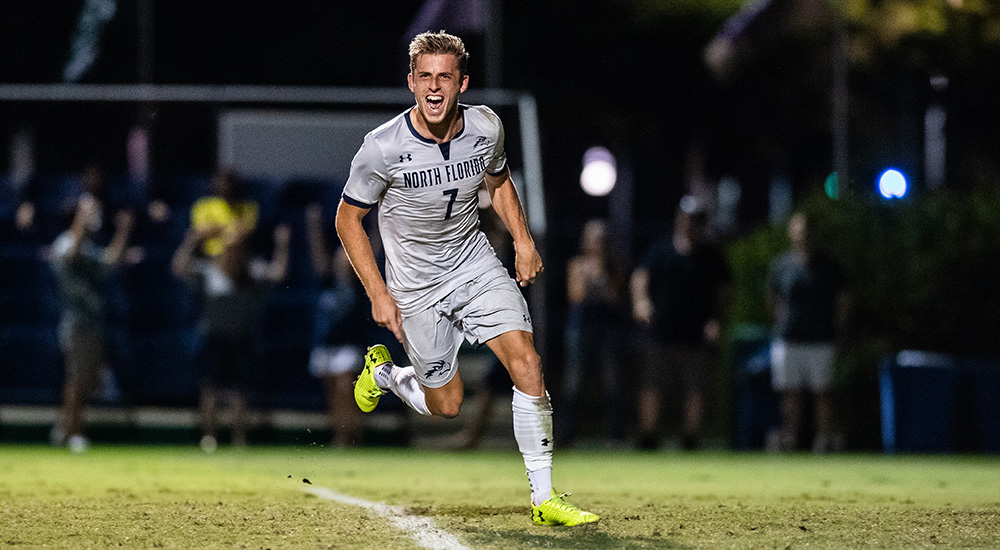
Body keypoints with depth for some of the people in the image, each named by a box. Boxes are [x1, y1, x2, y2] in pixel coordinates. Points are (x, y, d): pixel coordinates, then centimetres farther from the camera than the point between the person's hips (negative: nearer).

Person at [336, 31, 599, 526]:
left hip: (475, 264, 3)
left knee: (526, 364, -17)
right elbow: (348, 218, -9)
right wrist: (378, 294, -13)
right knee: (446, 406, 6)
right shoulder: (385, 147, -22)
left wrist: (523, 241, 0)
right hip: (416, 288, -3)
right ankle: (382, 373, 40)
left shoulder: (486, 127, -11)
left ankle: (543, 499, -10)